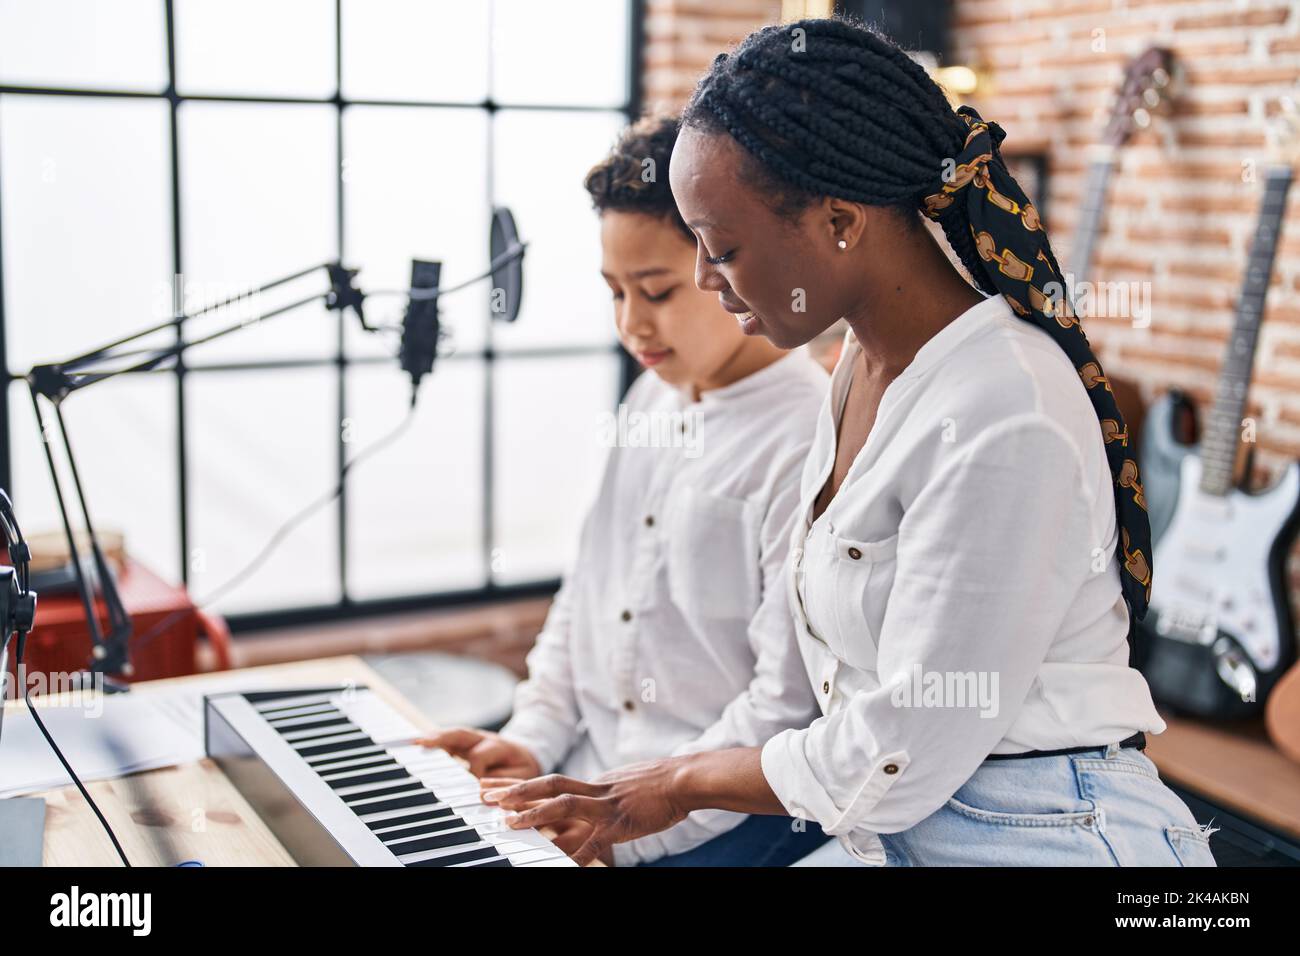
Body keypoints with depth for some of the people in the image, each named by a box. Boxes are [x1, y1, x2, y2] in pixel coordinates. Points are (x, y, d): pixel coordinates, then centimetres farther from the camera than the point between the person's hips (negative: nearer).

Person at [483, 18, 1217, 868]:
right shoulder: (865, 365, 5)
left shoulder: (1004, 424, -23)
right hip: (894, 832, 7)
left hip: (1030, 839, -7)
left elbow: (902, 759, -19)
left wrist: (686, 782, -6)